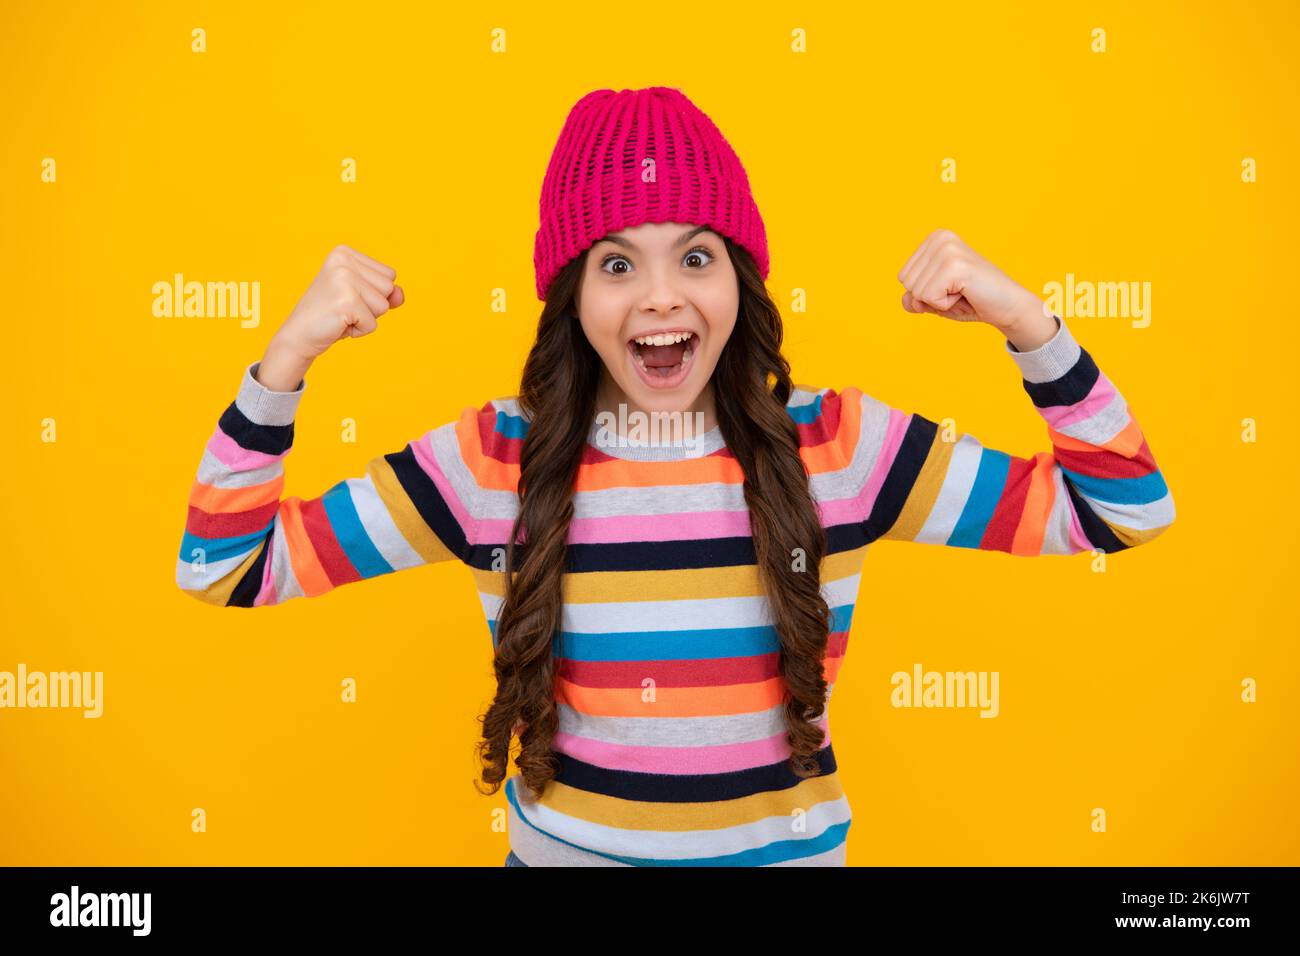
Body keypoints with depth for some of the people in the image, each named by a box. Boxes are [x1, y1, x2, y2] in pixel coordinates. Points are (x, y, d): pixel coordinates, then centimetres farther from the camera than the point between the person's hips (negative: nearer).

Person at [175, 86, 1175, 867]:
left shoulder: (838, 446, -14)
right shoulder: (493, 461, -15)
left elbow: (1126, 510, -8)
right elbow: (226, 571, -11)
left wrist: (1025, 320, -21)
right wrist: (288, 356, -22)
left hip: (789, 849, 1)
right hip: (562, 849, 0)